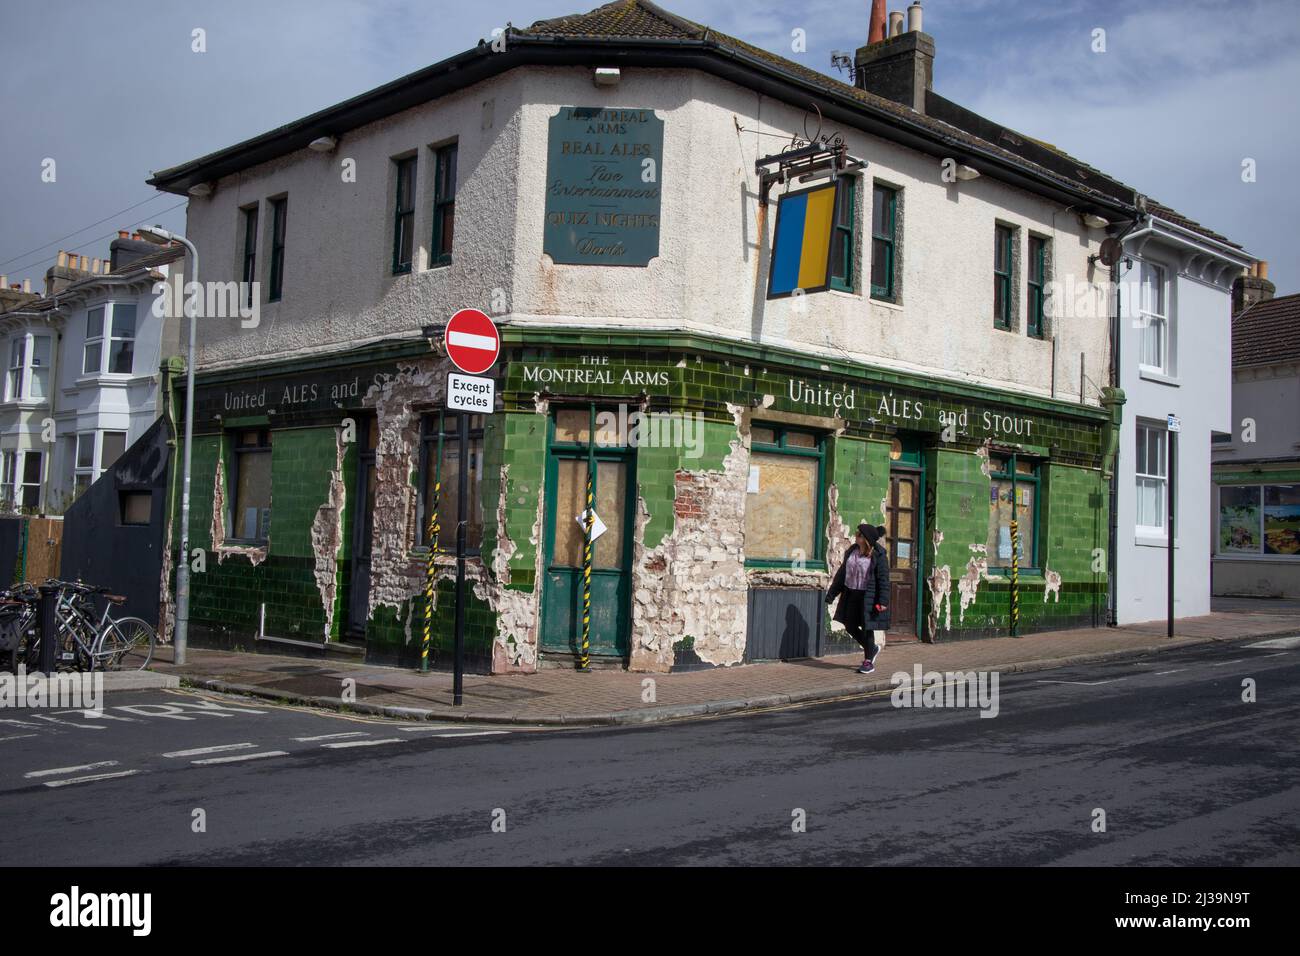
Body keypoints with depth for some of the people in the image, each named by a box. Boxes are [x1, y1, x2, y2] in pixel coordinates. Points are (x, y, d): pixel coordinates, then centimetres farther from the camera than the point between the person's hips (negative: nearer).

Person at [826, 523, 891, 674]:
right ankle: (872, 648, 32)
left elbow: (883, 579, -14)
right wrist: (831, 594, 12)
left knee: (867, 628, 1)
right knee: (850, 626, 10)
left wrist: (883, 601, -20)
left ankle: (868, 661, 16)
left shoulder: (878, 555, -13)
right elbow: (842, 573, 12)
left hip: (868, 597, -7)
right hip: (851, 595, 7)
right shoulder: (851, 551, 5)